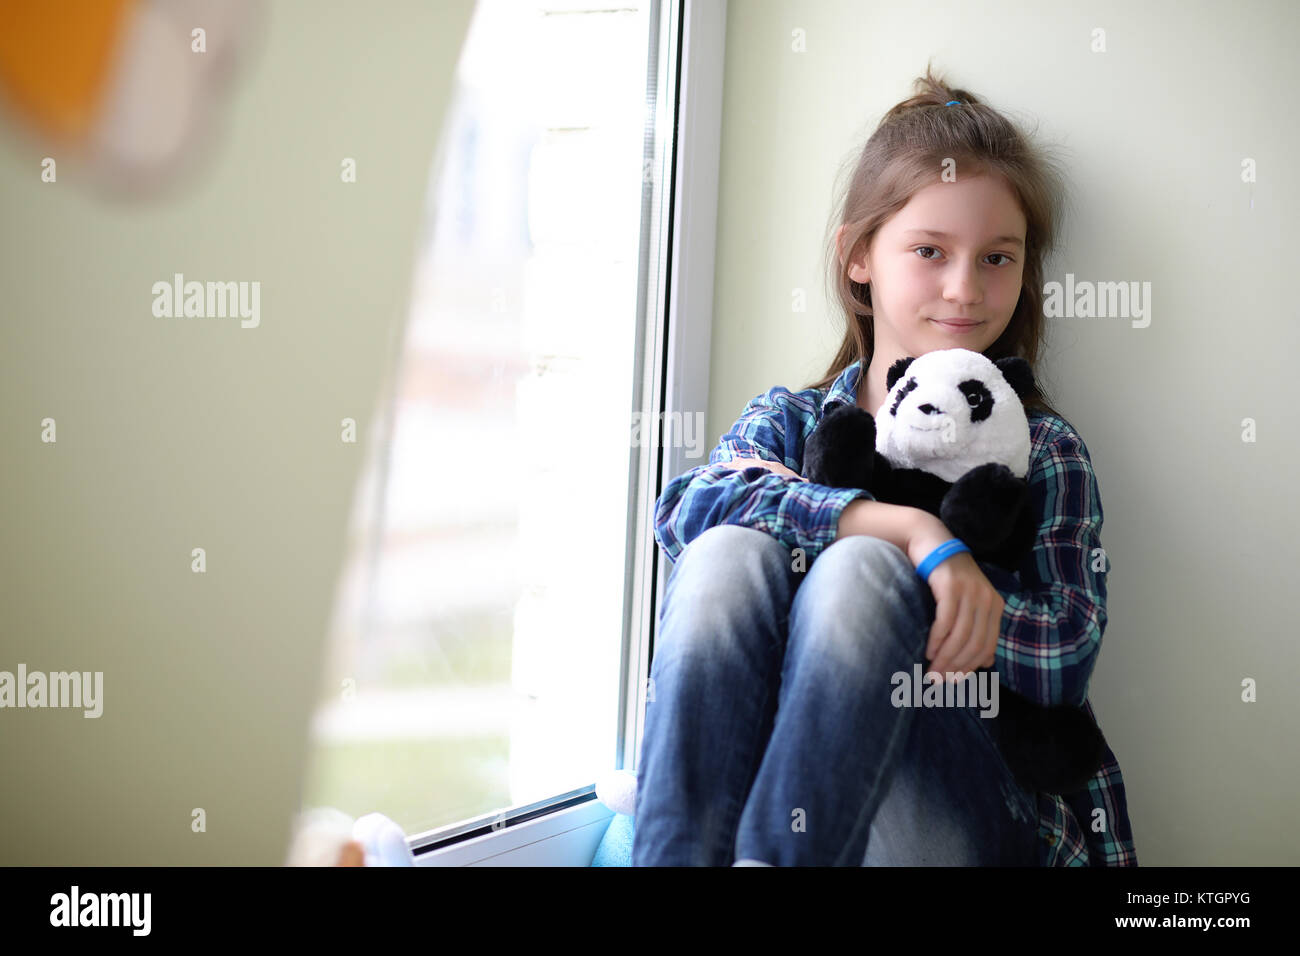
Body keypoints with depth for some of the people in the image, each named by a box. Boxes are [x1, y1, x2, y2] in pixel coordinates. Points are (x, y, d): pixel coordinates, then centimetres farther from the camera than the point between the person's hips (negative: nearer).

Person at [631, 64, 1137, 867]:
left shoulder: (1042, 449, 7)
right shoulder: (789, 421, 12)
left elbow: (1063, 657, -10)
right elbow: (686, 509, -12)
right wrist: (909, 528, -26)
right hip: (756, 775, 1)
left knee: (858, 571, -27)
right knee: (732, 552, -24)